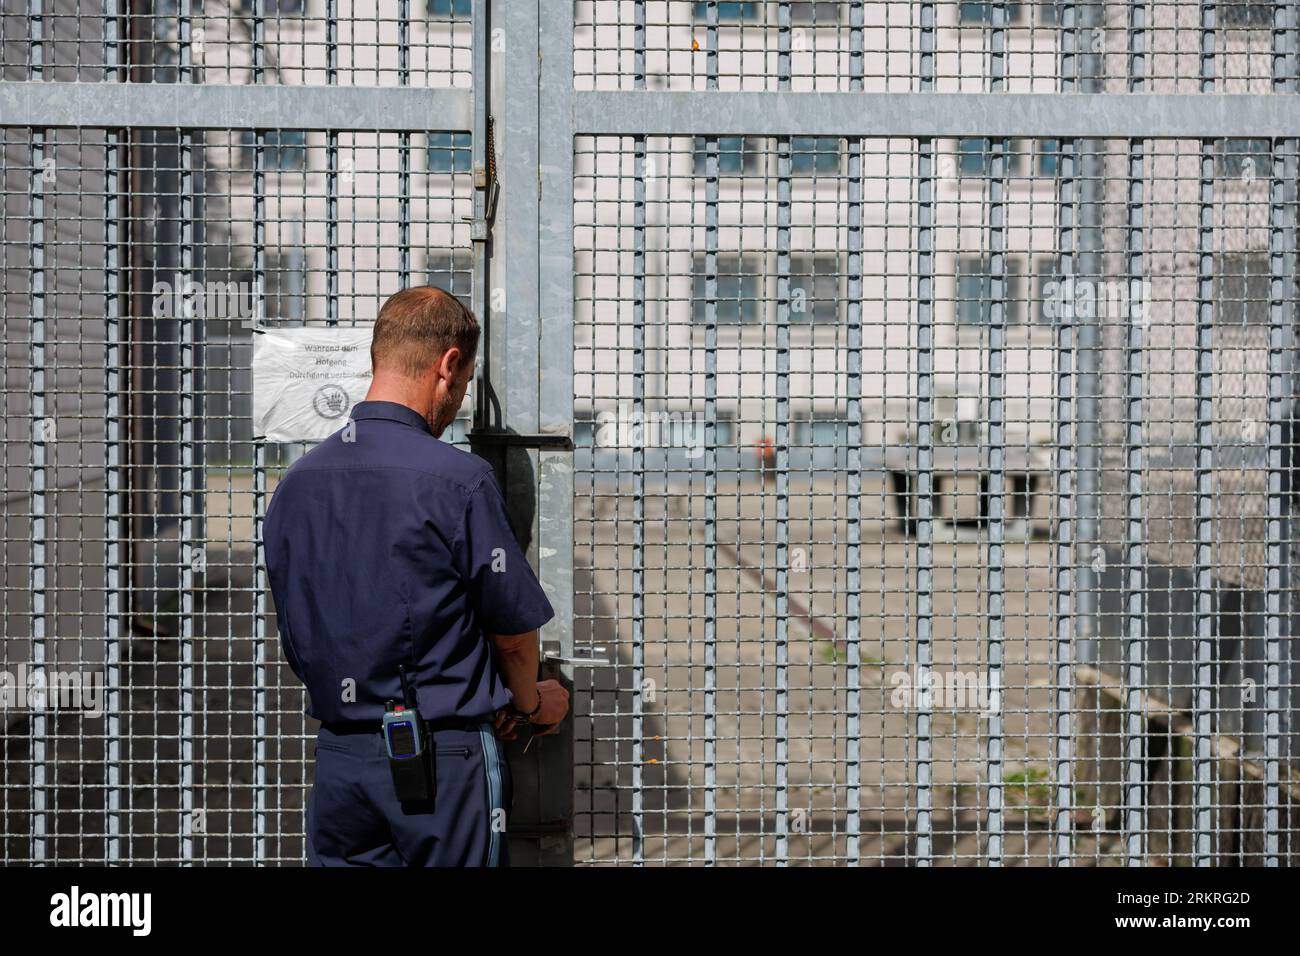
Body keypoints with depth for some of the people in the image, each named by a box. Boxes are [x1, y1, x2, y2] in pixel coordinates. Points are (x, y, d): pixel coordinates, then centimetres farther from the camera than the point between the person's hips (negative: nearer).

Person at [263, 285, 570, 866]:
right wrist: (532, 703, 17)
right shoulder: (457, 479, -15)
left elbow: (297, 642, 11)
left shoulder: (295, 483, 3)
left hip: (338, 757, 5)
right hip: (444, 758, -5)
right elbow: (513, 631, -7)